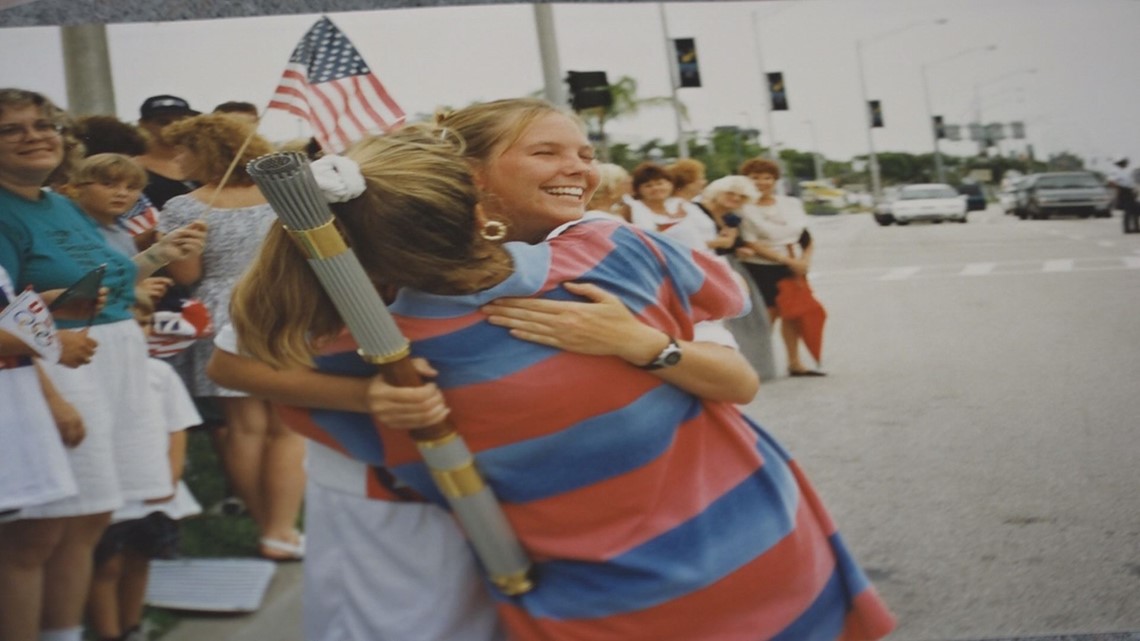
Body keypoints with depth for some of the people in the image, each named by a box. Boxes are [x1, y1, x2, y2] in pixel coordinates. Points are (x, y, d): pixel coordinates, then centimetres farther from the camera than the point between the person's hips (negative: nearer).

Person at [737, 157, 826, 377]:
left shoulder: (790, 204, 7)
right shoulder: (745, 209, -11)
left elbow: (806, 237, 10)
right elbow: (752, 245, -15)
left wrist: (805, 259, -9)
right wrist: (787, 260, -16)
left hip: (792, 268, 6)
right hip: (761, 270, -6)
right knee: (768, 315, -7)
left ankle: (795, 363, 18)